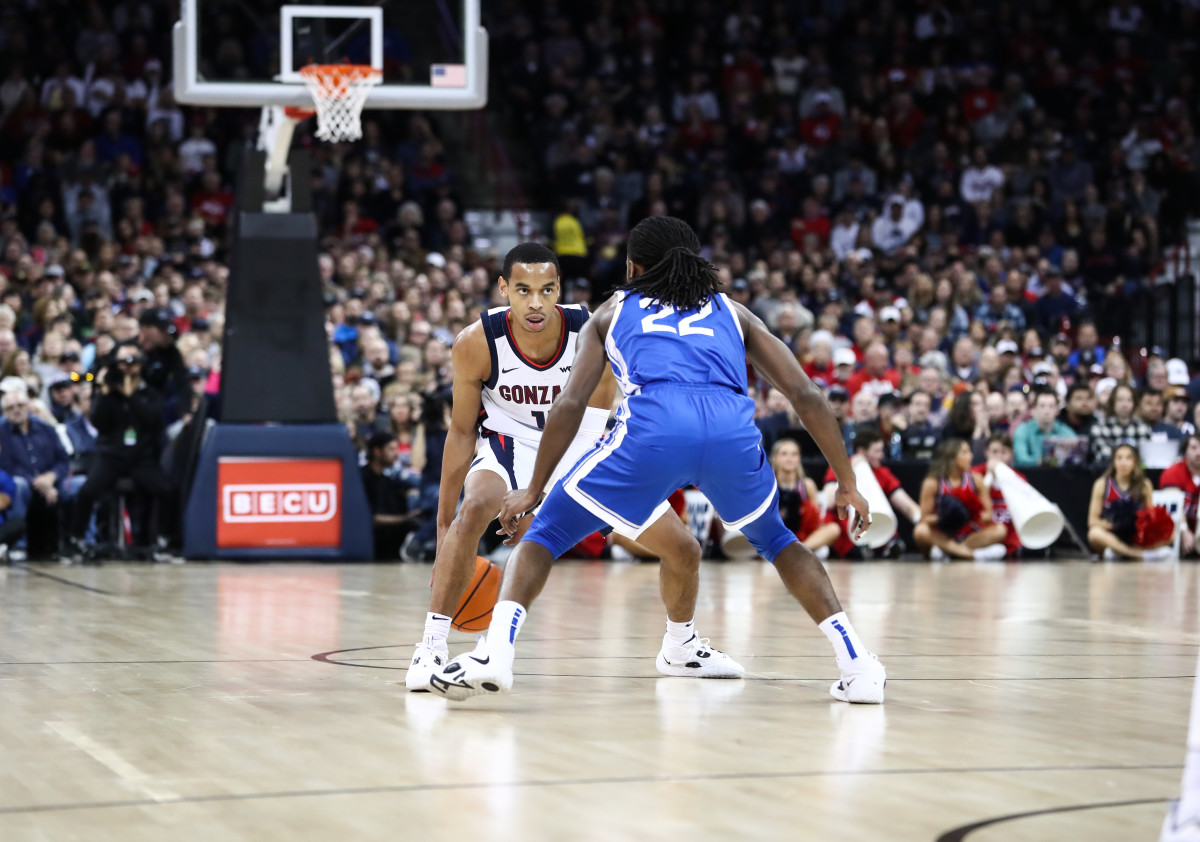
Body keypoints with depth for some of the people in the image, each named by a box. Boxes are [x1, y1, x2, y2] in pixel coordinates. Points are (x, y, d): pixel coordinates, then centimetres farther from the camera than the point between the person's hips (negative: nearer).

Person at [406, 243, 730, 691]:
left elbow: (591, 430, -20)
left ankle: (683, 647, 32)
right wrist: (443, 523, -12)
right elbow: (462, 431, -11)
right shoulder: (477, 343, -24)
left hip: (585, 446, 2)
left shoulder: (592, 333, -26)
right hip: (512, 442, -2)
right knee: (472, 511, -36)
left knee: (683, 549, 2)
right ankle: (432, 646, -27)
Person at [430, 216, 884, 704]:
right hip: (732, 429, 2)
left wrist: (533, 490, 24)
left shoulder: (613, 312, 31)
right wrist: (848, 484, 26)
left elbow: (571, 404, 18)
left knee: (545, 532, 17)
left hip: (650, 428, -2)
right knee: (775, 540, 30)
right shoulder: (732, 312, 34)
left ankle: (494, 652, -5)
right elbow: (806, 396, 24)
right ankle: (858, 667, 17)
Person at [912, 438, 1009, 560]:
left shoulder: (975, 480, 4)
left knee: (1000, 530, -22)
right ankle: (974, 553, -41)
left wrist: (983, 517, -22)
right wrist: (938, 519, -29)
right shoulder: (932, 483, -5)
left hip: (969, 536, 3)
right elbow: (924, 519, -7)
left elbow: (988, 515, 2)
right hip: (942, 535, -3)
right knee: (921, 531, -34)